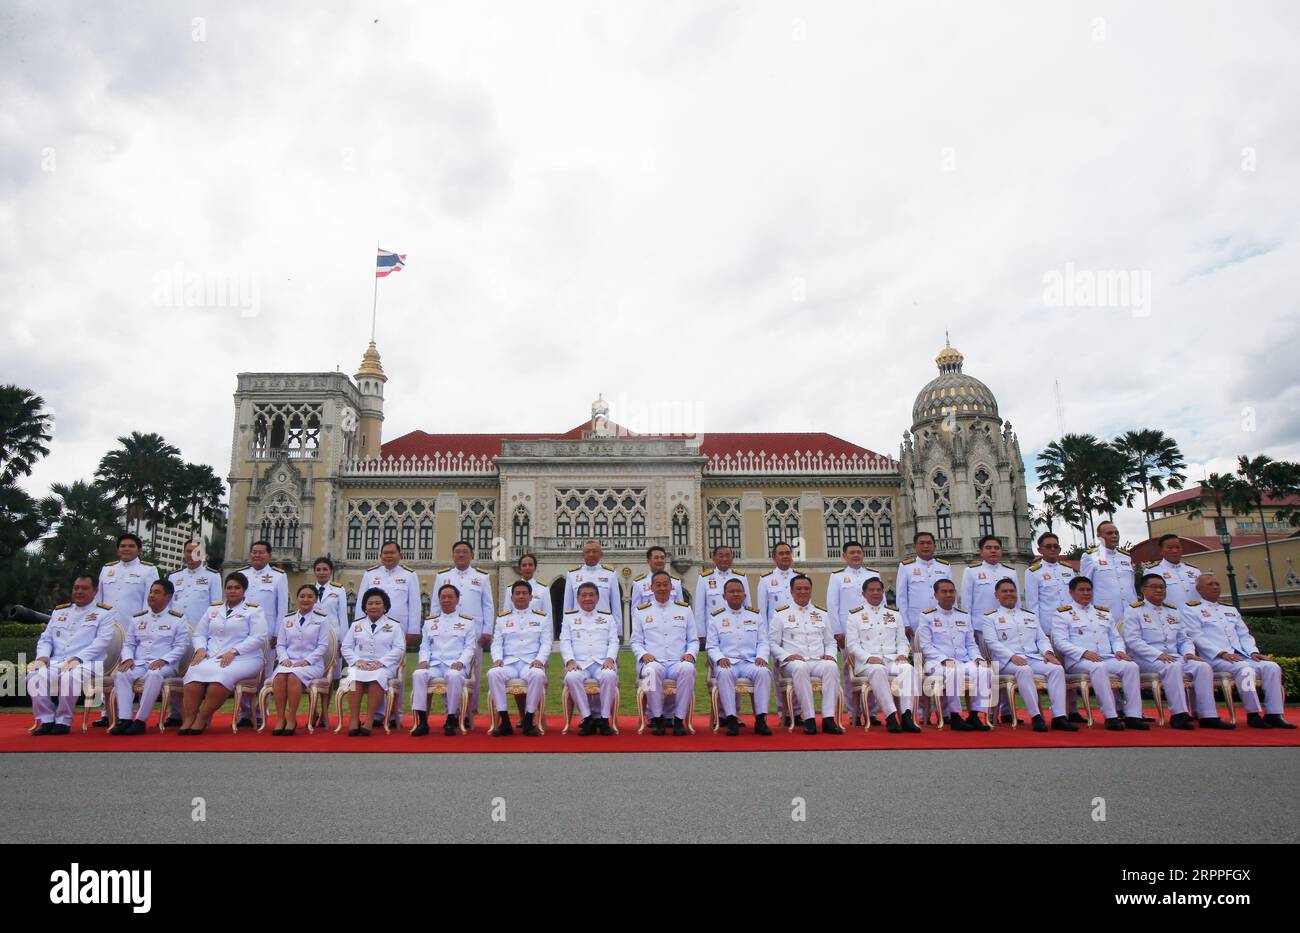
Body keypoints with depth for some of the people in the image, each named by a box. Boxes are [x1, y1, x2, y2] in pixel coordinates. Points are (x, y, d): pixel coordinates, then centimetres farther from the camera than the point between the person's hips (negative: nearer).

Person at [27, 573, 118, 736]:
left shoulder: (105, 612, 5)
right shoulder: (59, 611, 24)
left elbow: (101, 642, -6)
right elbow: (45, 639, 22)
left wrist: (77, 659, -18)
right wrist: (42, 656, 0)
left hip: (87, 663, -5)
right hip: (55, 663, 5)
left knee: (69, 677, -36)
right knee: (34, 675, -26)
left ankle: (63, 721, -18)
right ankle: (46, 720, -13)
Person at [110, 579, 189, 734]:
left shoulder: (178, 619, 6)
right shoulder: (137, 618, 20)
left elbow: (181, 646, -1)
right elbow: (128, 643, 17)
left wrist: (163, 660, -16)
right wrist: (128, 658, -4)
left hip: (164, 665, -4)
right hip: (138, 663, 4)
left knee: (154, 674, -37)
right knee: (120, 674, -27)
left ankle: (141, 720, -33)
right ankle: (124, 719, -29)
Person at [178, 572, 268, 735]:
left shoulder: (254, 610, 8)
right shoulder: (213, 609, 24)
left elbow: (258, 638, -4)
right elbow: (199, 634, 22)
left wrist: (233, 652, -15)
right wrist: (200, 649, -1)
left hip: (242, 658, -4)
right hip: (211, 657, 4)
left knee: (223, 674, -36)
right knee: (195, 672, -30)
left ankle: (201, 720, -25)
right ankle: (188, 720, -29)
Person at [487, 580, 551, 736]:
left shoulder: (542, 617, 13)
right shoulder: (502, 618, 18)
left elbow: (546, 643, 6)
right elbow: (496, 643, 12)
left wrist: (539, 659, -12)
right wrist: (497, 658, -9)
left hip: (531, 663, -1)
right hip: (508, 663, 1)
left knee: (538, 675, -37)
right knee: (493, 673, -32)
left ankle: (529, 721, -24)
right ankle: (505, 722, -25)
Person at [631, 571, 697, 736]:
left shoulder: (685, 609, 18)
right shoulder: (641, 611, 15)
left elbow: (694, 640, 18)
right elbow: (636, 642, 13)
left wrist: (690, 654, -4)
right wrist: (643, 654, -8)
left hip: (678, 663, 1)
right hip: (653, 662, -1)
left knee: (688, 668, -36)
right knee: (652, 670, -38)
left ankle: (679, 719, -22)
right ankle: (657, 718, -18)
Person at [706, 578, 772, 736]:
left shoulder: (755, 616, 18)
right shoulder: (716, 617, 13)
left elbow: (763, 642, 13)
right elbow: (711, 645, 8)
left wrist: (761, 657, -8)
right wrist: (720, 658, -12)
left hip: (750, 662, 1)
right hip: (727, 662, -1)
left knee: (763, 671, -32)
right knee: (724, 673, -37)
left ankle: (760, 719, -30)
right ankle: (731, 719, -33)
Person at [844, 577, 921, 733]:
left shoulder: (894, 613, 22)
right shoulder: (855, 615, 10)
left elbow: (902, 640, 19)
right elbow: (852, 644, 2)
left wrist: (902, 654, -4)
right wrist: (869, 658, -15)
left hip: (892, 660, 3)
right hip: (866, 662, -3)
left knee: (908, 668, -31)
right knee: (878, 670, -38)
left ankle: (906, 716, -38)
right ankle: (891, 716, -40)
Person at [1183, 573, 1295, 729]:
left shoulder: (1231, 610, 29)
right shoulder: (1191, 609, 5)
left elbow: (1244, 635, 22)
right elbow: (1197, 637, -6)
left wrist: (1253, 652, 2)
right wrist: (1222, 653, -17)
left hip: (1240, 656, 7)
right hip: (1215, 658, -7)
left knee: (1272, 667, -18)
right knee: (1245, 669, -34)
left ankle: (1273, 715, -18)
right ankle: (1253, 715, -28)